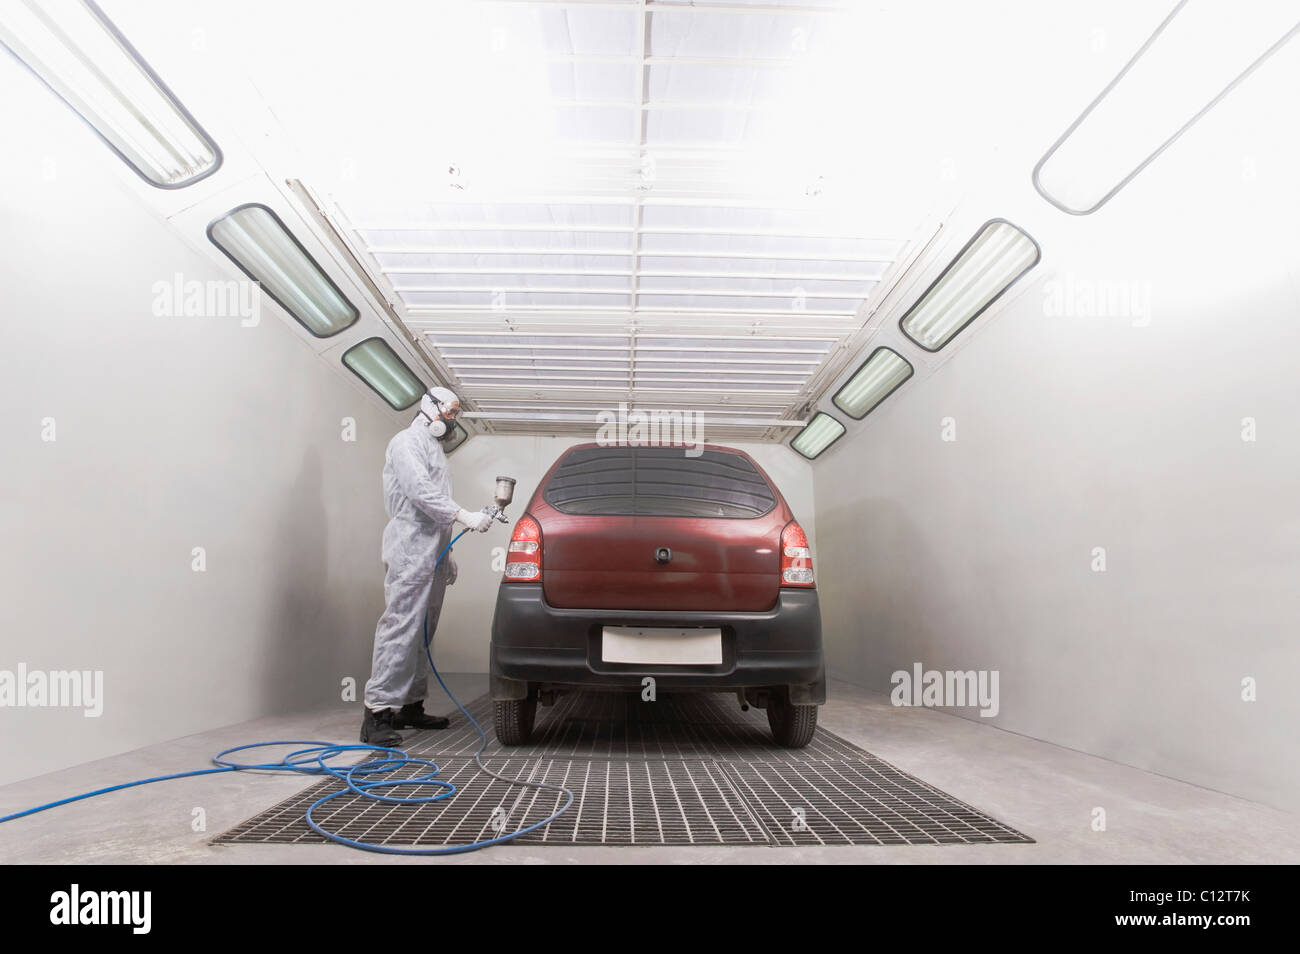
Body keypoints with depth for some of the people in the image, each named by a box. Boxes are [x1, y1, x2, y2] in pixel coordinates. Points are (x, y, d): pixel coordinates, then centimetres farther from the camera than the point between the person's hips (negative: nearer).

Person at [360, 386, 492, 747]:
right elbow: (419, 491, -18)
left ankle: (411, 706, 15)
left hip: (432, 555, 10)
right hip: (410, 552, -9)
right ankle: (377, 712, -14)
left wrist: (447, 555, 22)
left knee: (423, 632, 9)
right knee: (401, 628, -14)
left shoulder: (434, 449, 26)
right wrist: (464, 515, -24)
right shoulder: (407, 442, -2)